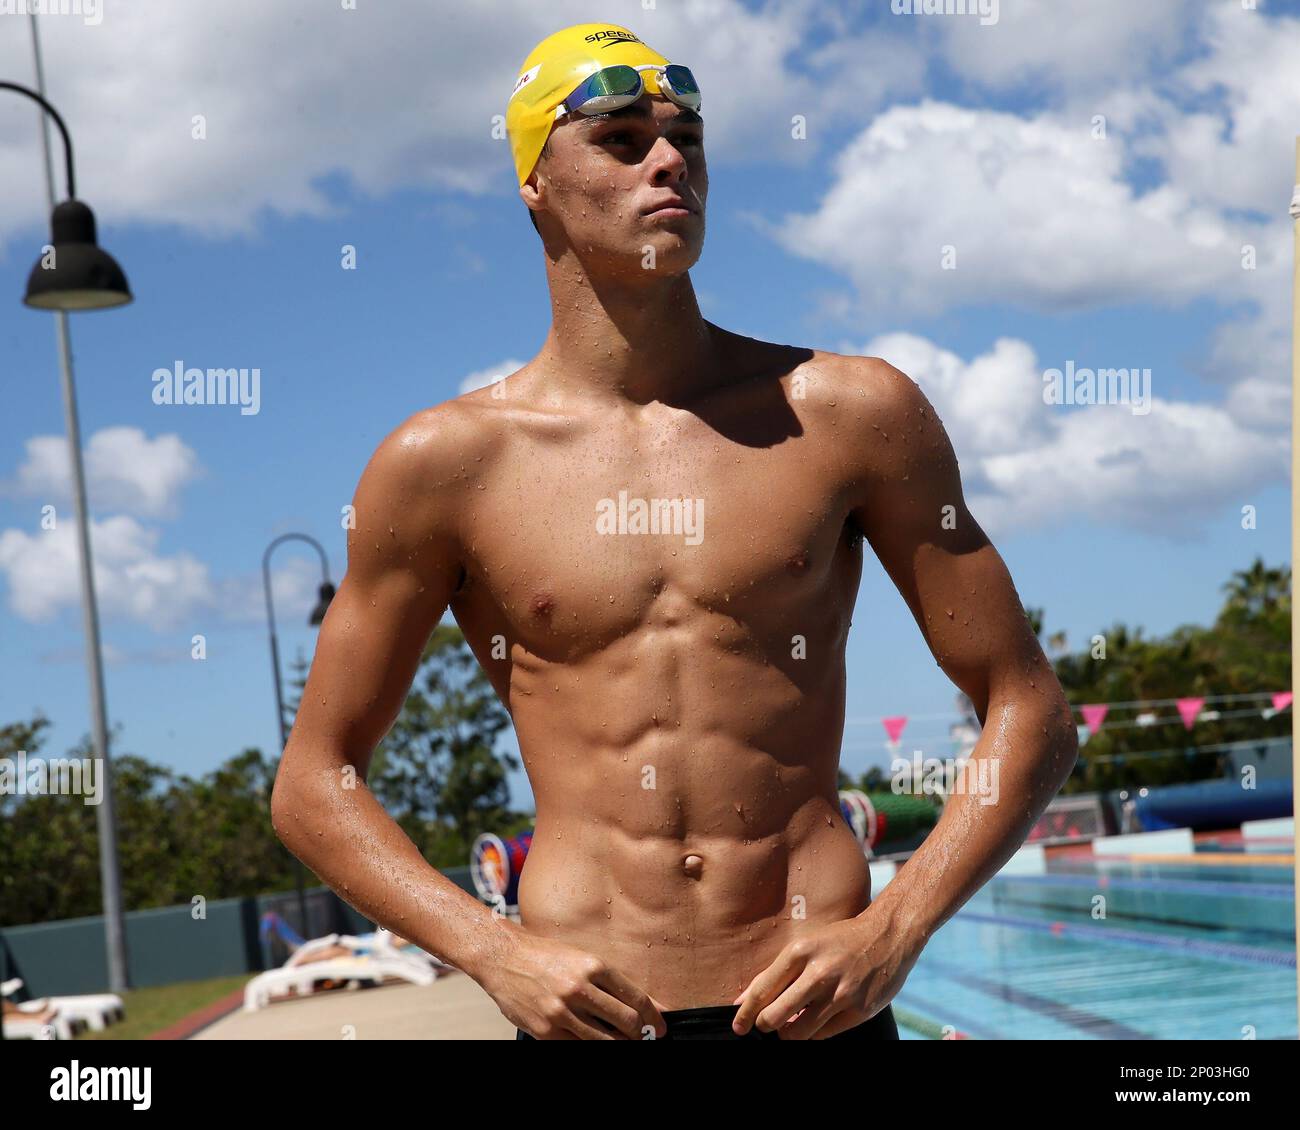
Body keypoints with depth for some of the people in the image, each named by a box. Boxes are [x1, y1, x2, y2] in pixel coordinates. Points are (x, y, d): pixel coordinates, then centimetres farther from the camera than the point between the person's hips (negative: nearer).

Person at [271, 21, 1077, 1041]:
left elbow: (1031, 716, 4)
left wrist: (891, 936, -7)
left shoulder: (848, 415, 2)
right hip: (589, 1012, 0)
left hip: (817, 1007, 1)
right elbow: (313, 785, 5)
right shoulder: (449, 462, 0)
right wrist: (495, 953, -7)